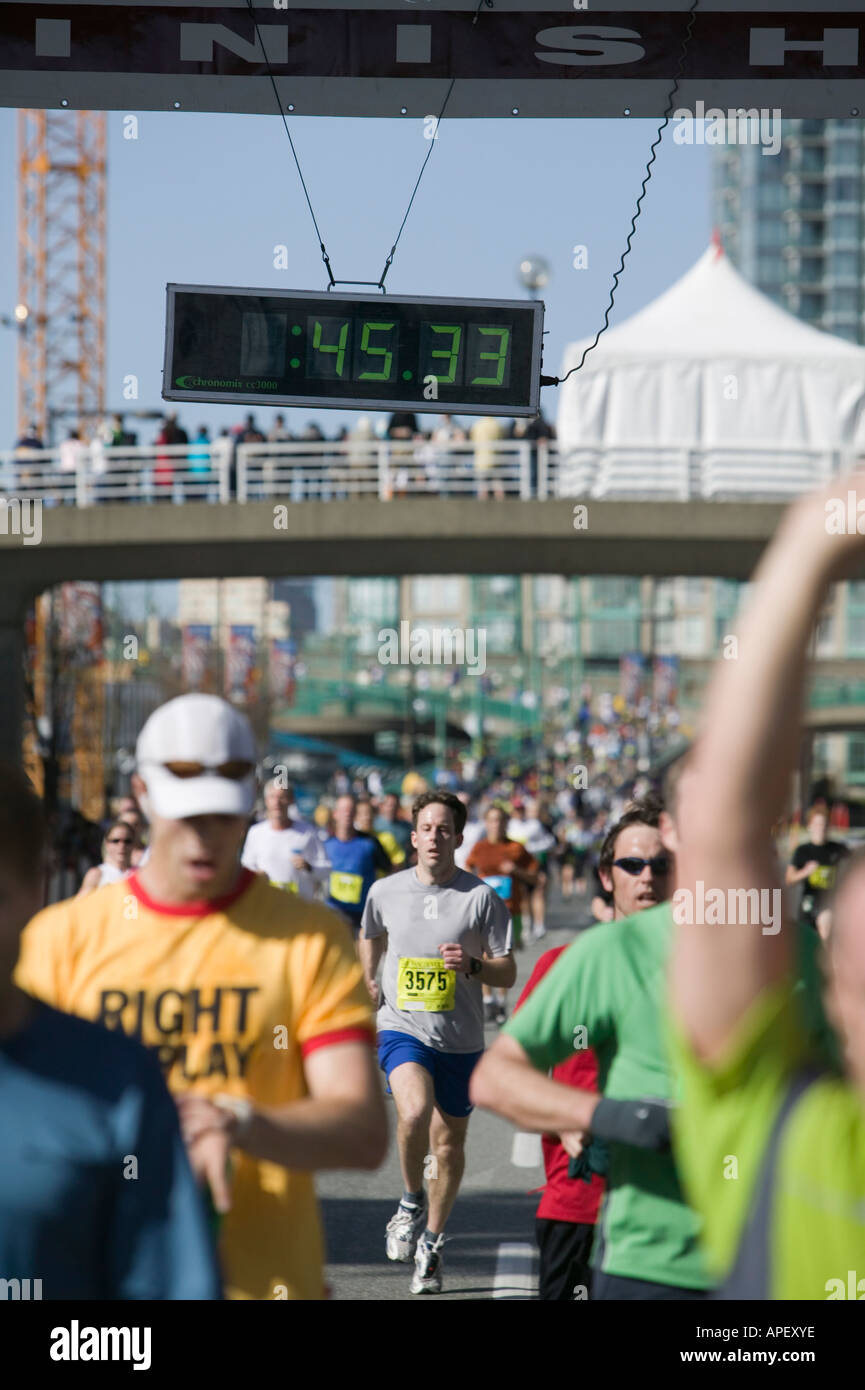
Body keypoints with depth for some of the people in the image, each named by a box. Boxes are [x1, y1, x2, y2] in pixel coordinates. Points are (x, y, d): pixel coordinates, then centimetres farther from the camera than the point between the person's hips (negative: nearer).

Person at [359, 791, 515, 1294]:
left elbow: (507, 974, -2)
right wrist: (367, 980, 11)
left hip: (460, 1040, 1)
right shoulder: (385, 892, 2)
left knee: (449, 1143, 10)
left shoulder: (482, 897, -4)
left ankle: (432, 1242, 30)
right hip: (402, 1029, -1)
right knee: (415, 1112, -27)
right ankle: (412, 1202, -1)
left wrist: (472, 964, -21)